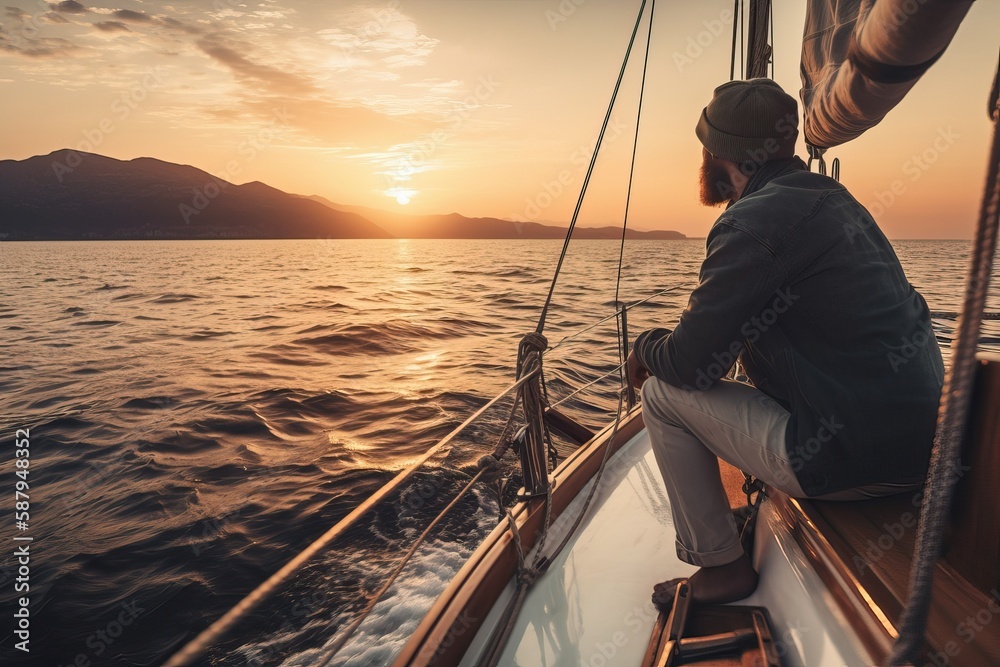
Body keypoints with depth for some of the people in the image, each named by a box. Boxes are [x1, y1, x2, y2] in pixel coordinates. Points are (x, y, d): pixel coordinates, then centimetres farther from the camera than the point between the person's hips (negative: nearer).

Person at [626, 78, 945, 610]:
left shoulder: (754, 222, -17)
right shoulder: (828, 196, 12)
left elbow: (689, 364, -16)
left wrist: (644, 346, 5)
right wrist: (676, 339, 18)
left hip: (855, 459, -9)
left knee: (663, 393, -3)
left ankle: (719, 566, 9)